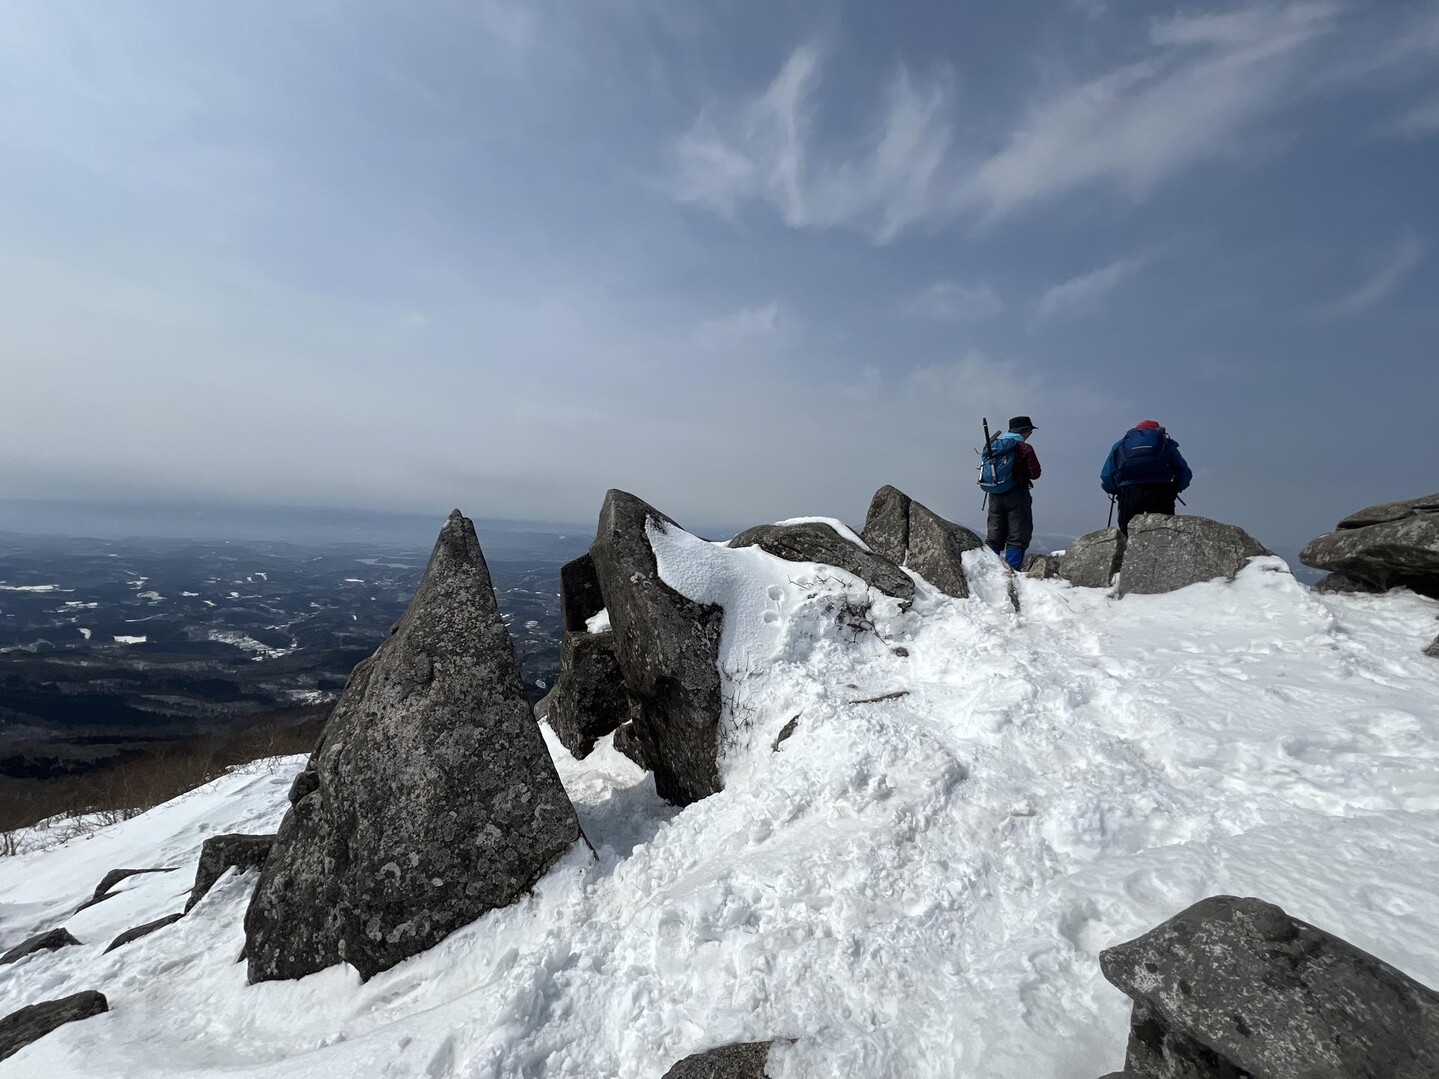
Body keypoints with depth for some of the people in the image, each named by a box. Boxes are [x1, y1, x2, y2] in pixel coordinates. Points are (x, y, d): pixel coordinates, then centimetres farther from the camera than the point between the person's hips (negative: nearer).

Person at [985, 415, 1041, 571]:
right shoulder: (1025, 448, -10)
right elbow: (1035, 473, -7)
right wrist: (1023, 471, 11)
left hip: (995, 495, 5)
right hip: (1017, 495, -5)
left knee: (994, 535, 13)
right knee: (1018, 536, 1)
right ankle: (1012, 569, -6)